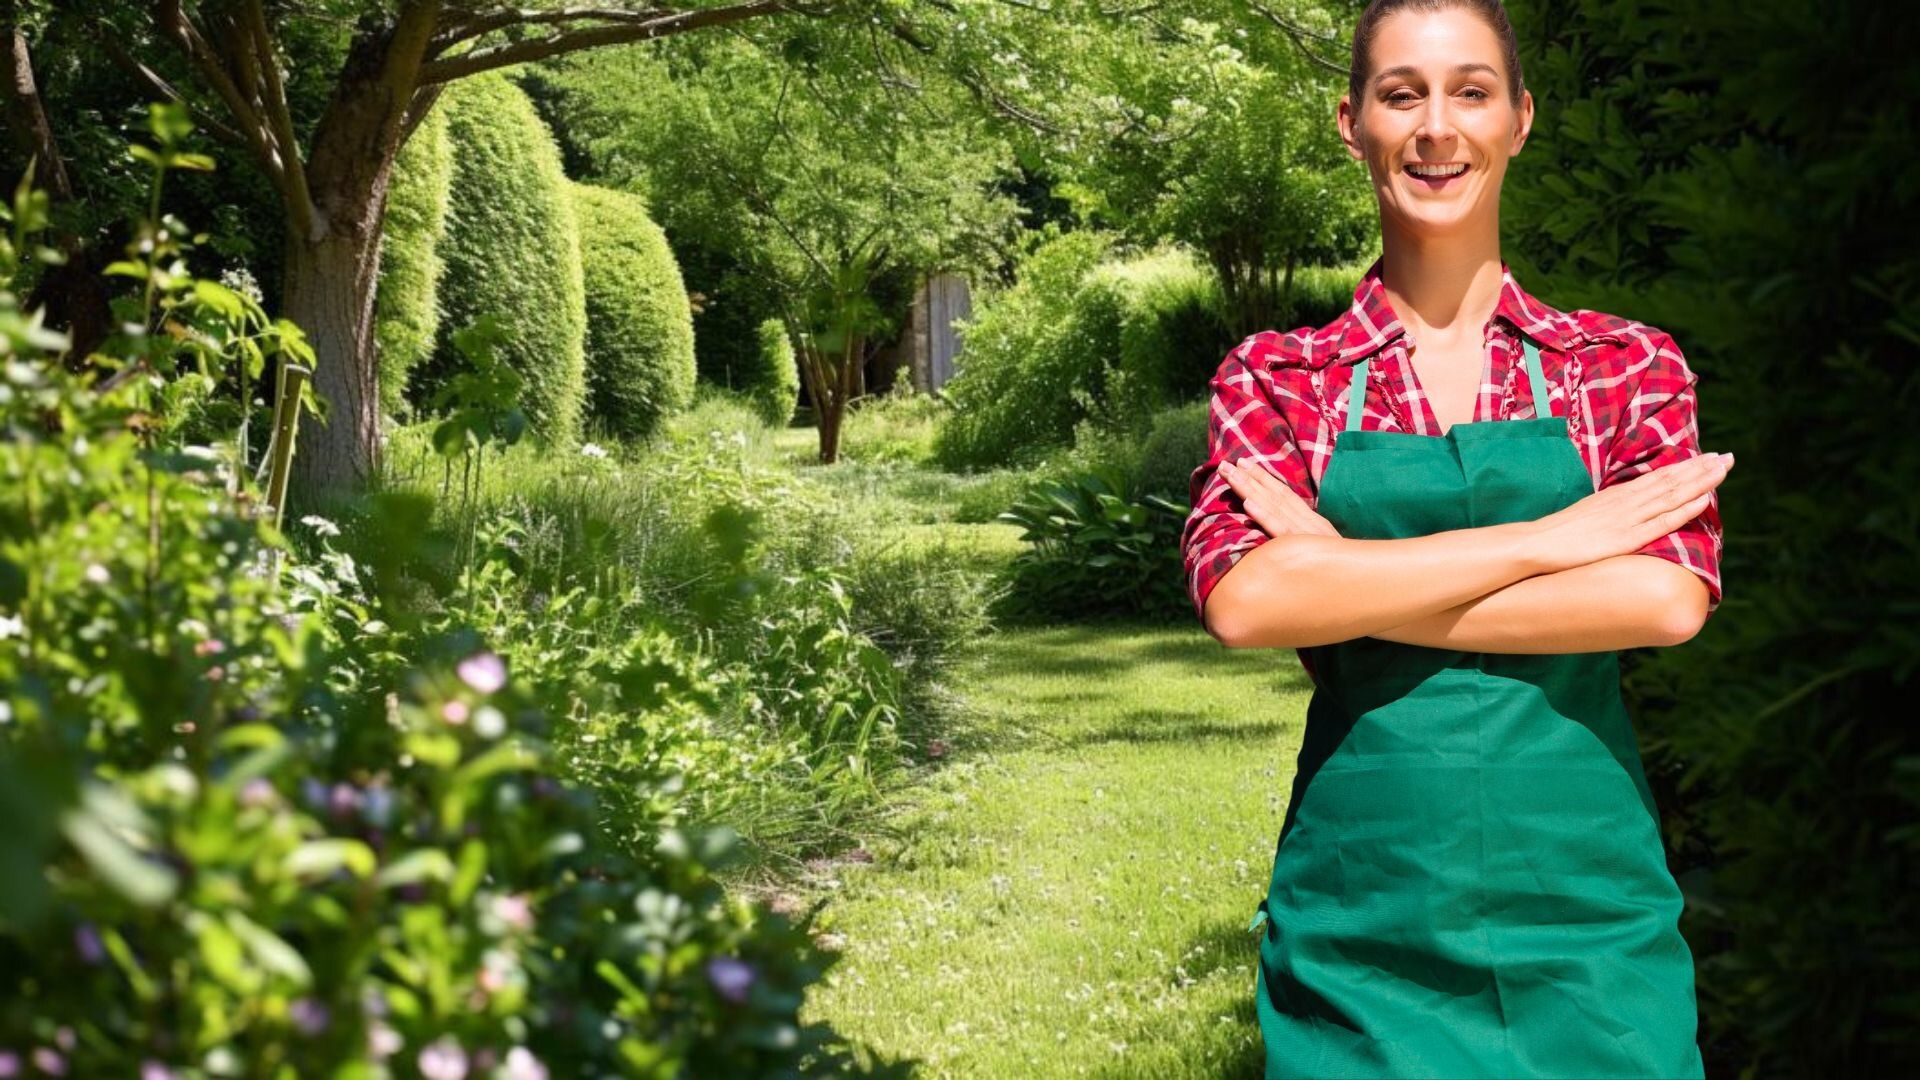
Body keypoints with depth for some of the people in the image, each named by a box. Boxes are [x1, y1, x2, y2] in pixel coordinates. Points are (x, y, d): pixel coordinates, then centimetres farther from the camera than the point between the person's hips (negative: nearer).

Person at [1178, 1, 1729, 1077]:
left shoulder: (1628, 367, 4)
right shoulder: (1279, 380, 3)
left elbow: (1669, 596, -12)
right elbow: (1241, 599, -14)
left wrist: (1348, 586, -14)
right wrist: (1550, 538, -15)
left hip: (1583, 907, 1)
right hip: (1361, 918, 0)